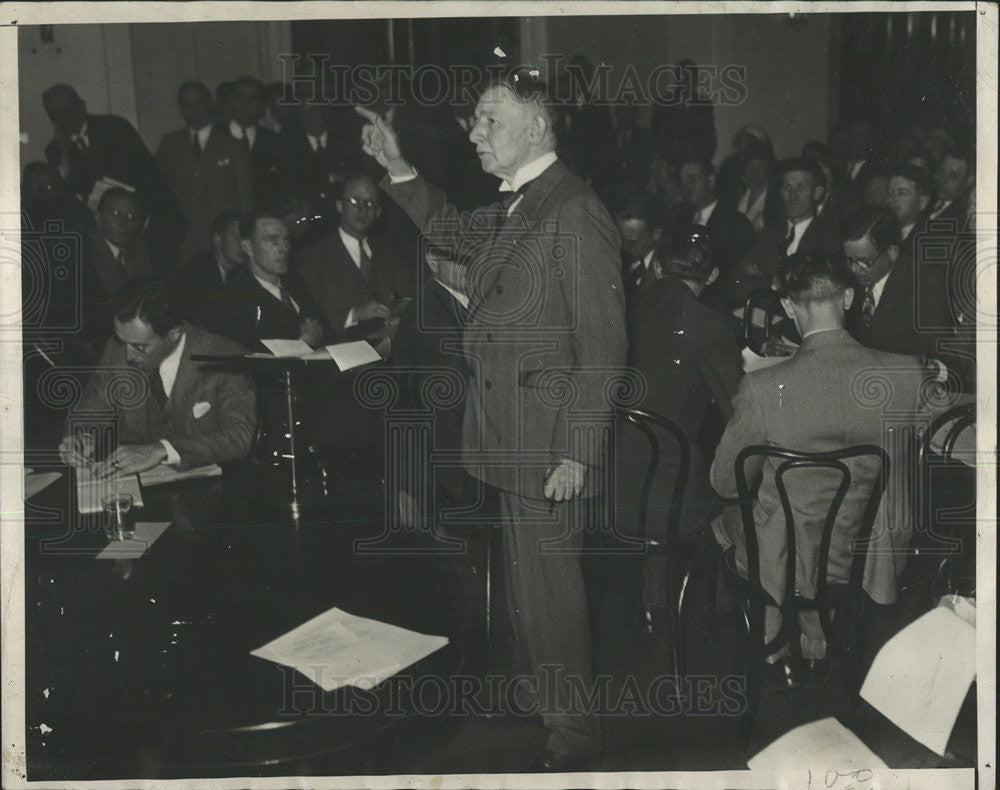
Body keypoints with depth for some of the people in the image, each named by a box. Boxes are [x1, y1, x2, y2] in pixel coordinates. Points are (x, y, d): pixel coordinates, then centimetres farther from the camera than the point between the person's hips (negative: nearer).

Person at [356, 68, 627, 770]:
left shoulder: (575, 214, -17)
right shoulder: (513, 210, 11)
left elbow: (602, 343, -19)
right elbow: (450, 227, 34)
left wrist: (580, 450, -20)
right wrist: (398, 171, 19)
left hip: (549, 439, -9)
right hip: (510, 435, 9)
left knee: (549, 584, -1)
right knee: (527, 577, 20)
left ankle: (574, 732, 12)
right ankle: (544, 695, 35)